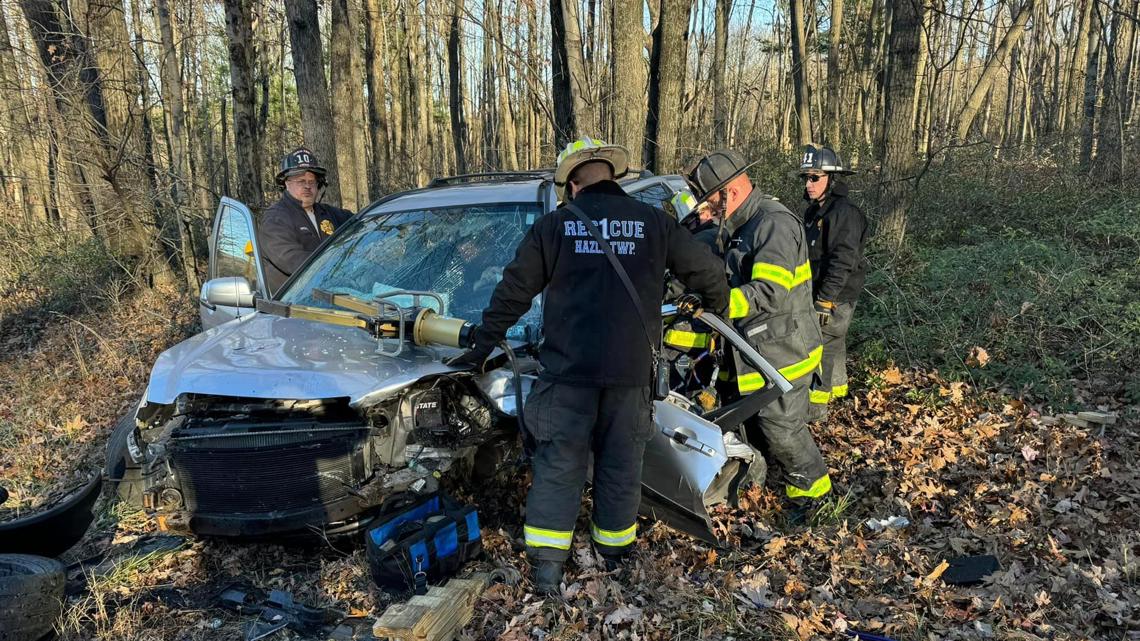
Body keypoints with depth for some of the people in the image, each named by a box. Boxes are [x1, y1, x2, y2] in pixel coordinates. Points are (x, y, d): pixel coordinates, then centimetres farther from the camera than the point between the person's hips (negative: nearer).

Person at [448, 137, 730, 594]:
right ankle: (614, 549, 30)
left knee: (558, 464, 7)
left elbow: (512, 294, 3)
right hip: (630, 369, 1)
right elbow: (707, 270, 9)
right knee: (621, 464, 15)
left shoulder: (554, 226, 1)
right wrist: (712, 303, 31)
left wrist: (480, 349, 13)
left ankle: (546, 566, 8)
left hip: (567, 368, -1)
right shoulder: (652, 222, 4)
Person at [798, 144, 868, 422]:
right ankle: (838, 387, 37)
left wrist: (825, 298, -24)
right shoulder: (814, 211, 14)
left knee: (819, 346, -8)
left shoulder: (845, 213, -16)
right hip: (816, 291, 9)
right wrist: (809, 291, 22)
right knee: (834, 343, 21)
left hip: (835, 296, -9)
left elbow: (842, 261, -22)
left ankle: (816, 405, -2)